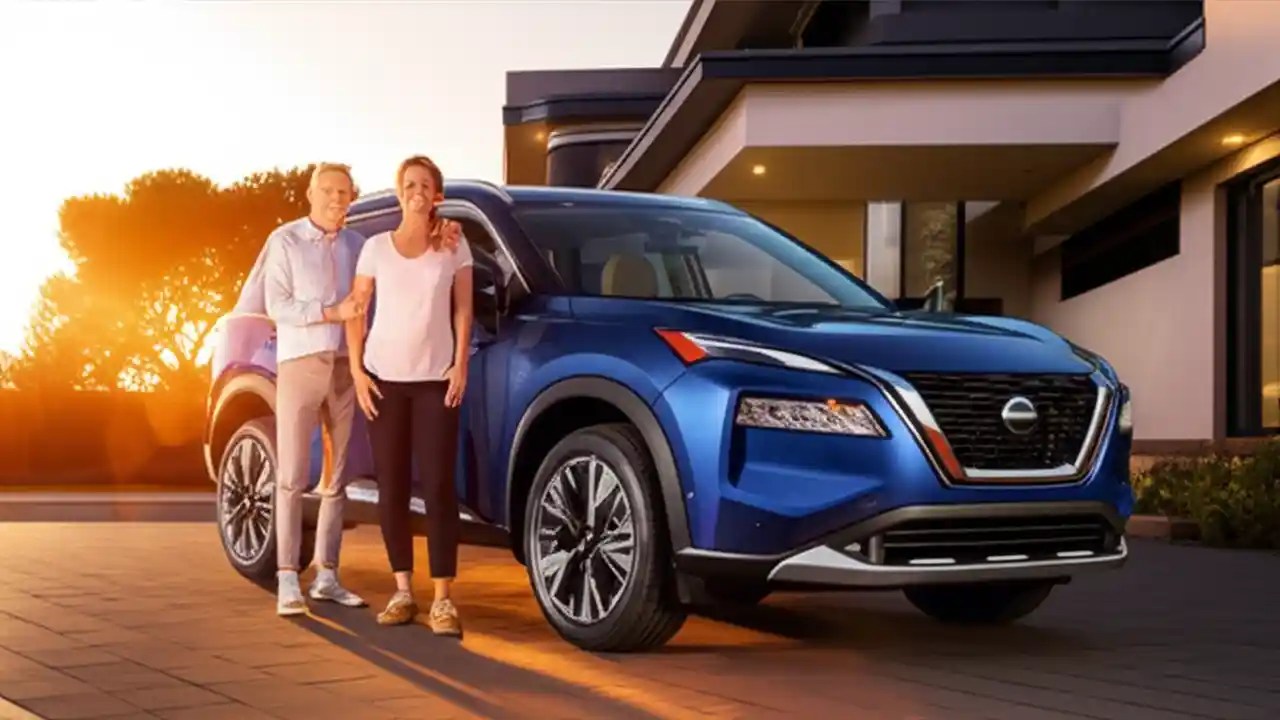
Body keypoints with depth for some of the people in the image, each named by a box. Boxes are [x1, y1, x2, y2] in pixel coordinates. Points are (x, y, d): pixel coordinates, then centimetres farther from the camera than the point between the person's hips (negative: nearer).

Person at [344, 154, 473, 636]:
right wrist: (357, 369, -2)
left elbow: (463, 309, 5)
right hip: (384, 377, 1)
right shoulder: (377, 246, 7)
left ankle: (442, 599, -7)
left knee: (437, 487, -7)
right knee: (391, 489, 3)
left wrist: (460, 365, -5)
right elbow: (355, 310, 8)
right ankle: (403, 591, 11)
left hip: (435, 378, -1)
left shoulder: (453, 245, 5)